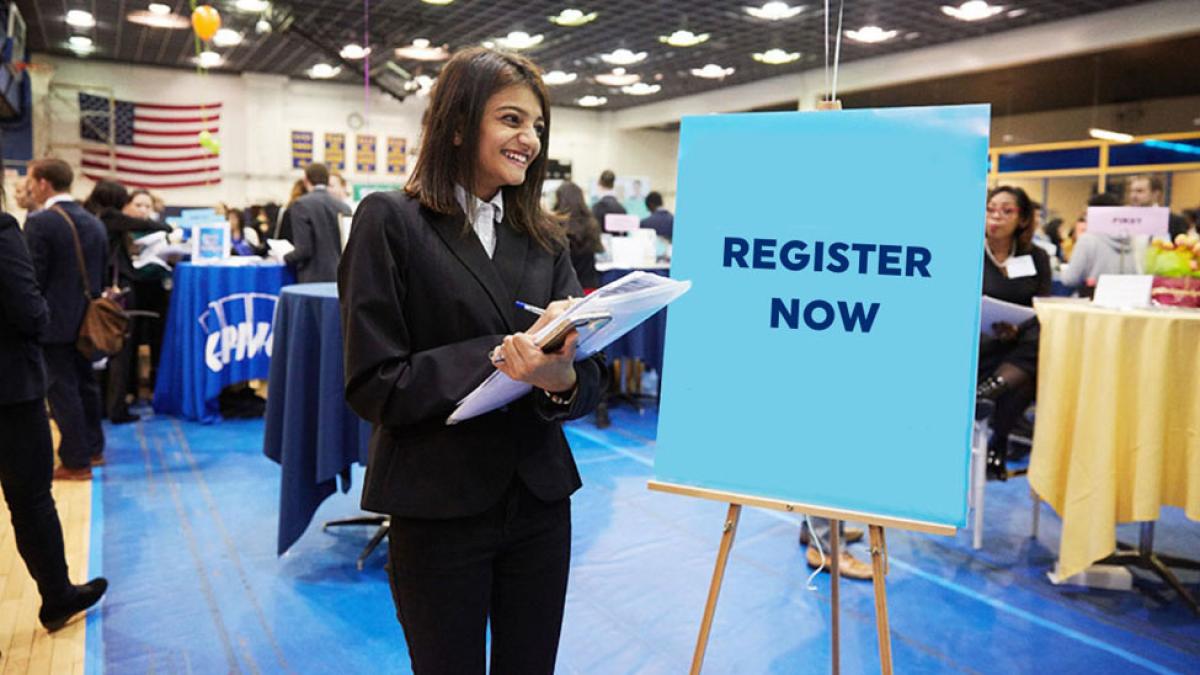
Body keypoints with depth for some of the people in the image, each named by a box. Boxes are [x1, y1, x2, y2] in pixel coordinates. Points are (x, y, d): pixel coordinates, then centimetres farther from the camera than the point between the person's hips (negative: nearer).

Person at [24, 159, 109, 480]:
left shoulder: (39, 222, -15)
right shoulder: (94, 223, 6)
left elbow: (34, 277, -15)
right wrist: (90, 303, 17)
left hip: (55, 320, -7)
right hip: (86, 318, 7)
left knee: (61, 389, 0)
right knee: (85, 383, 18)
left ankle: (76, 462, 5)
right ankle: (92, 447, 29)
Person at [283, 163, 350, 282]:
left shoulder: (302, 204, -7)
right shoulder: (344, 207, 6)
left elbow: (304, 249, -13)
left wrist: (284, 258, 6)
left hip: (315, 281, -5)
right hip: (341, 279, 5)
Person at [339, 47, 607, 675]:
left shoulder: (545, 238, 6)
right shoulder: (390, 221, -7)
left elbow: (590, 378, 1)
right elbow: (373, 385, -13)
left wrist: (561, 379, -22)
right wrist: (499, 355, -22)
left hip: (540, 501, 4)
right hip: (439, 510, -4)